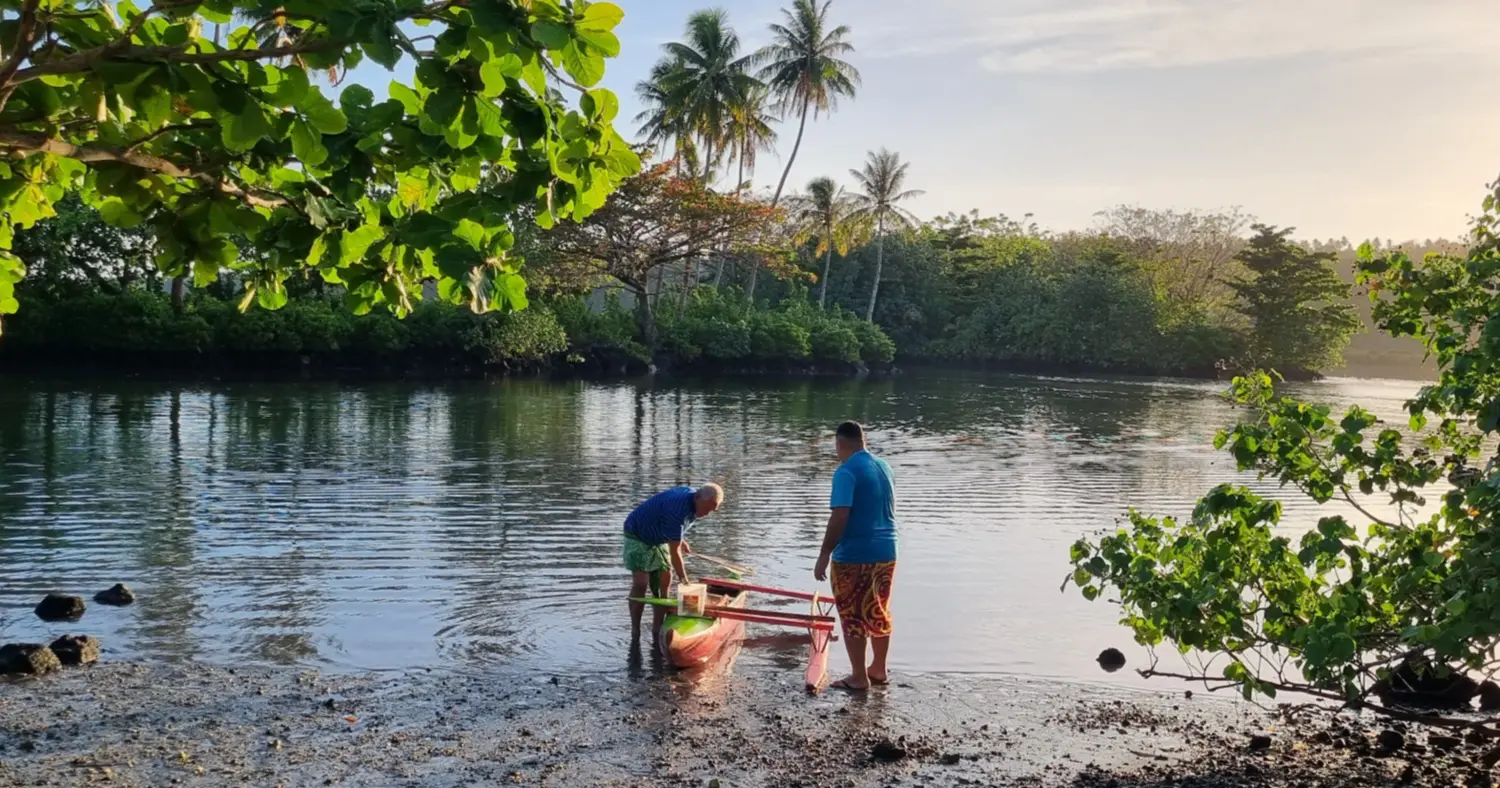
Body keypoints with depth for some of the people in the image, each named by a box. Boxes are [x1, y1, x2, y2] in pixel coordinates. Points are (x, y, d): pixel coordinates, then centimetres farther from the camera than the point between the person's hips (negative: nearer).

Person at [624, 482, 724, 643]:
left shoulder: (695, 502, -9)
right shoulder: (678, 509, -36)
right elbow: (674, 552, -31)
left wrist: (680, 539, 11)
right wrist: (684, 581, -26)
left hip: (658, 538, 9)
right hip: (638, 535, -9)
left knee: (664, 582, 1)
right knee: (641, 583, -18)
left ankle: (657, 629, 7)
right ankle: (635, 632, -11)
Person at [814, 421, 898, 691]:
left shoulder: (846, 472, -15)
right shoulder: (885, 467, 9)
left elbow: (839, 517, -21)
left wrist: (824, 555, -16)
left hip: (854, 556, -7)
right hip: (886, 552, 8)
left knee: (853, 616, 3)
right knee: (879, 613, 18)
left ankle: (859, 678, 9)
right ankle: (879, 670, 29)